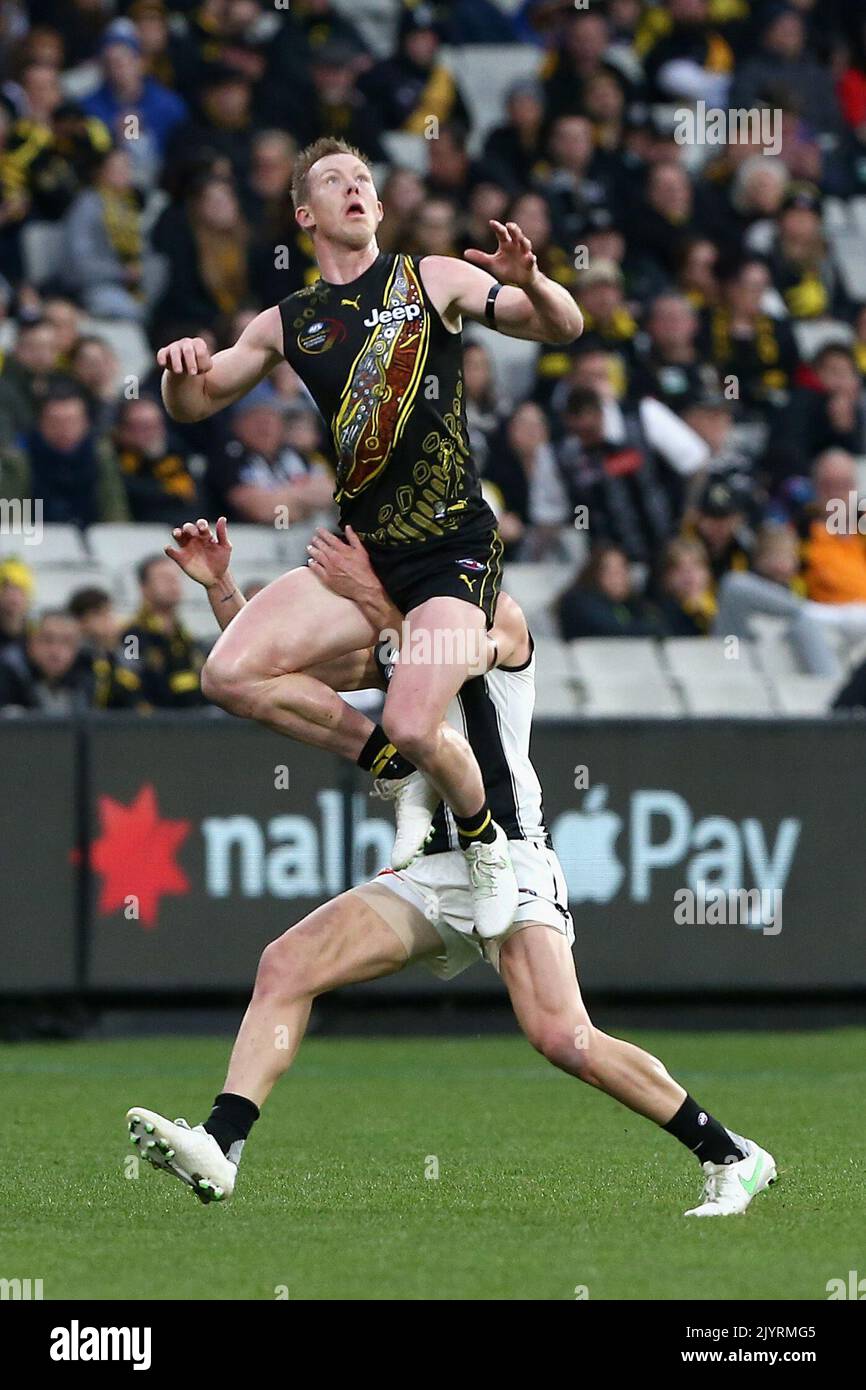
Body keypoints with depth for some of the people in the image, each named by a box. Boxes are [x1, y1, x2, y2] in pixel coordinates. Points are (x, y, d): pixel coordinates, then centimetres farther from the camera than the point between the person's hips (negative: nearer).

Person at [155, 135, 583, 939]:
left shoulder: (433, 280, 5)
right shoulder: (289, 324, 12)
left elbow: (563, 328, 4)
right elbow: (193, 405, 18)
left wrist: (528, 282, -19)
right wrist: (181, 369, -7)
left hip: (454, 549, -4)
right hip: (363, 554, 4)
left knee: (414, 727, -23)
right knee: (231, 674, -16)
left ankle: (485, 841, 10)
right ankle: (395, 770, 4)